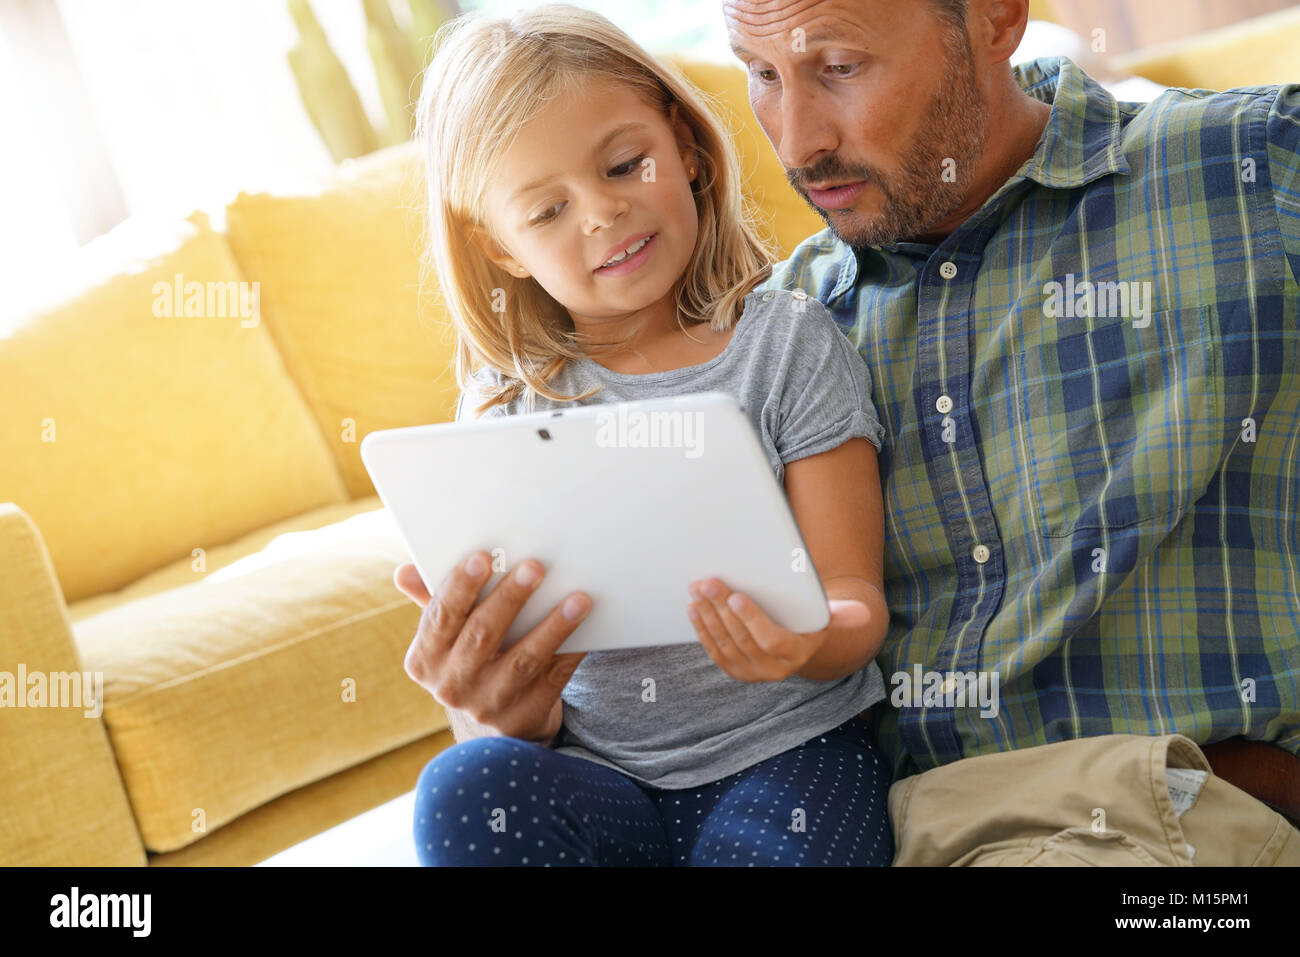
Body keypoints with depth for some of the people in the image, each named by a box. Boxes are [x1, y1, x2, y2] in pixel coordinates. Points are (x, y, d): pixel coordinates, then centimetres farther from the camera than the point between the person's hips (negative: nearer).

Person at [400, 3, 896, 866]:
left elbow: (856, 600, -3)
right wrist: (504, 713, -24)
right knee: (468, 787, -28)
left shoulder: (787, 344, 0)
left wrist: (805, 641, -29)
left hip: (783, 751, -2)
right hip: (600, 768, 3)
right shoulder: (507, 401, 6)